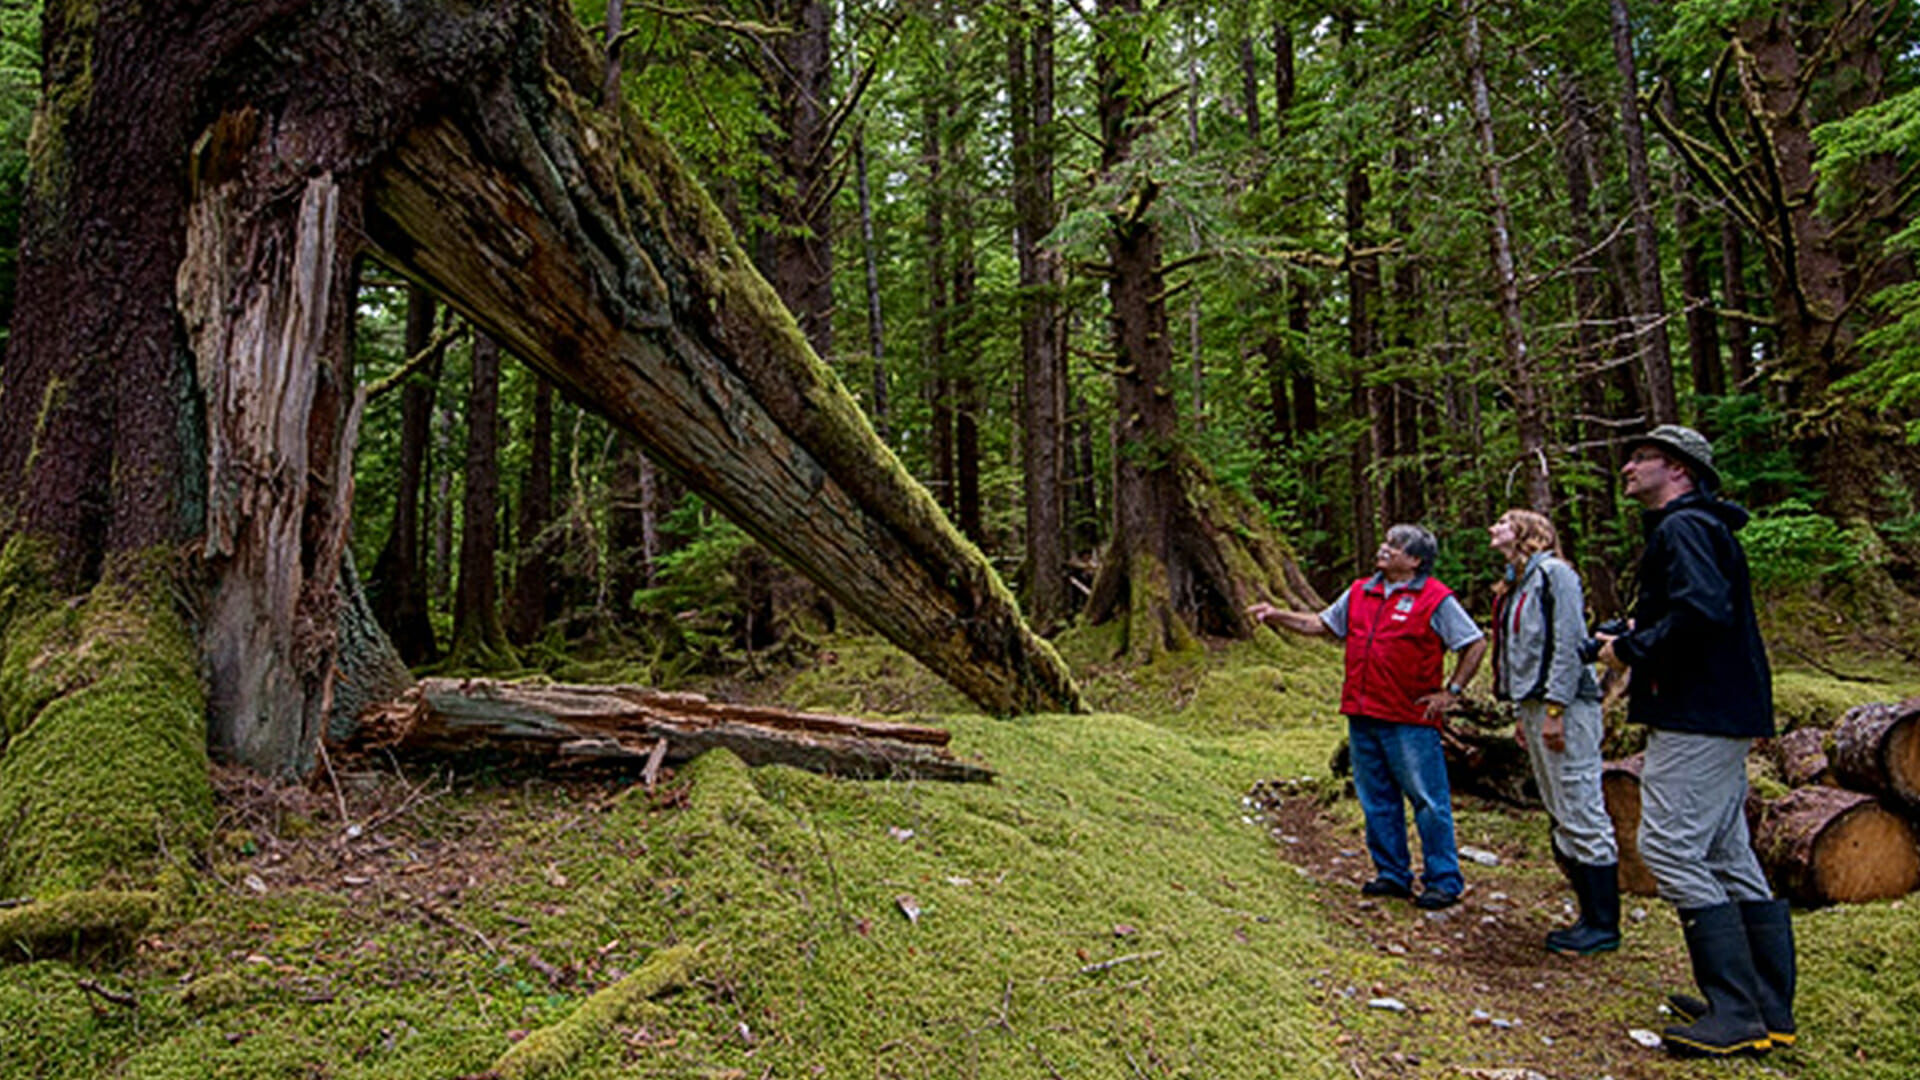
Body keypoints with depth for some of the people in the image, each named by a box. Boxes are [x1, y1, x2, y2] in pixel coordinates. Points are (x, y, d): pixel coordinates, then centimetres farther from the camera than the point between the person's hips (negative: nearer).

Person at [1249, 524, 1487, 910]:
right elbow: (1319, 624, 20)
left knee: (1428, 800, 0)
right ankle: (1393, 875, 26)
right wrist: (1275, 615, 10)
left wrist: (1450, 692, -6)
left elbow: (1476, 644, -4)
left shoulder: (1435, 599, -6)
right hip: (1362, 716, 7)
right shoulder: (1360, 593, 12)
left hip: (1410, 720, -6)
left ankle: (1444, 881, 12)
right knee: (1377, 800, 13)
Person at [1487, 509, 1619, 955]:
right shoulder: (1515, 586, 19)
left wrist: (1555, 710, -19)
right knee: (1561, 817, 12)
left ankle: (1605, 925, 2)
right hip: (1534, 704, 10)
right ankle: (1590, 916, 20)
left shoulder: (1554, 572, -8)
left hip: (1566, 705, -10)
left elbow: (1569, 644, -15)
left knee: (1583, 814, -5)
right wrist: (1521, 712, 18)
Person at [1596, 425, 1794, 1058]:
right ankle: (1770, 1011, 19)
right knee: (1727, 856, 13)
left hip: (1698, 719, -11)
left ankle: (1738, 1013, -7)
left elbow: (1701, 611, -27)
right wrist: (1630, 642, 12)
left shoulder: (1684, 526, -12)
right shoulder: (1705, 527, 22)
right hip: (1721, 718, 11)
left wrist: (1630, 650, -15)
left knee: (1671, 848, -11)